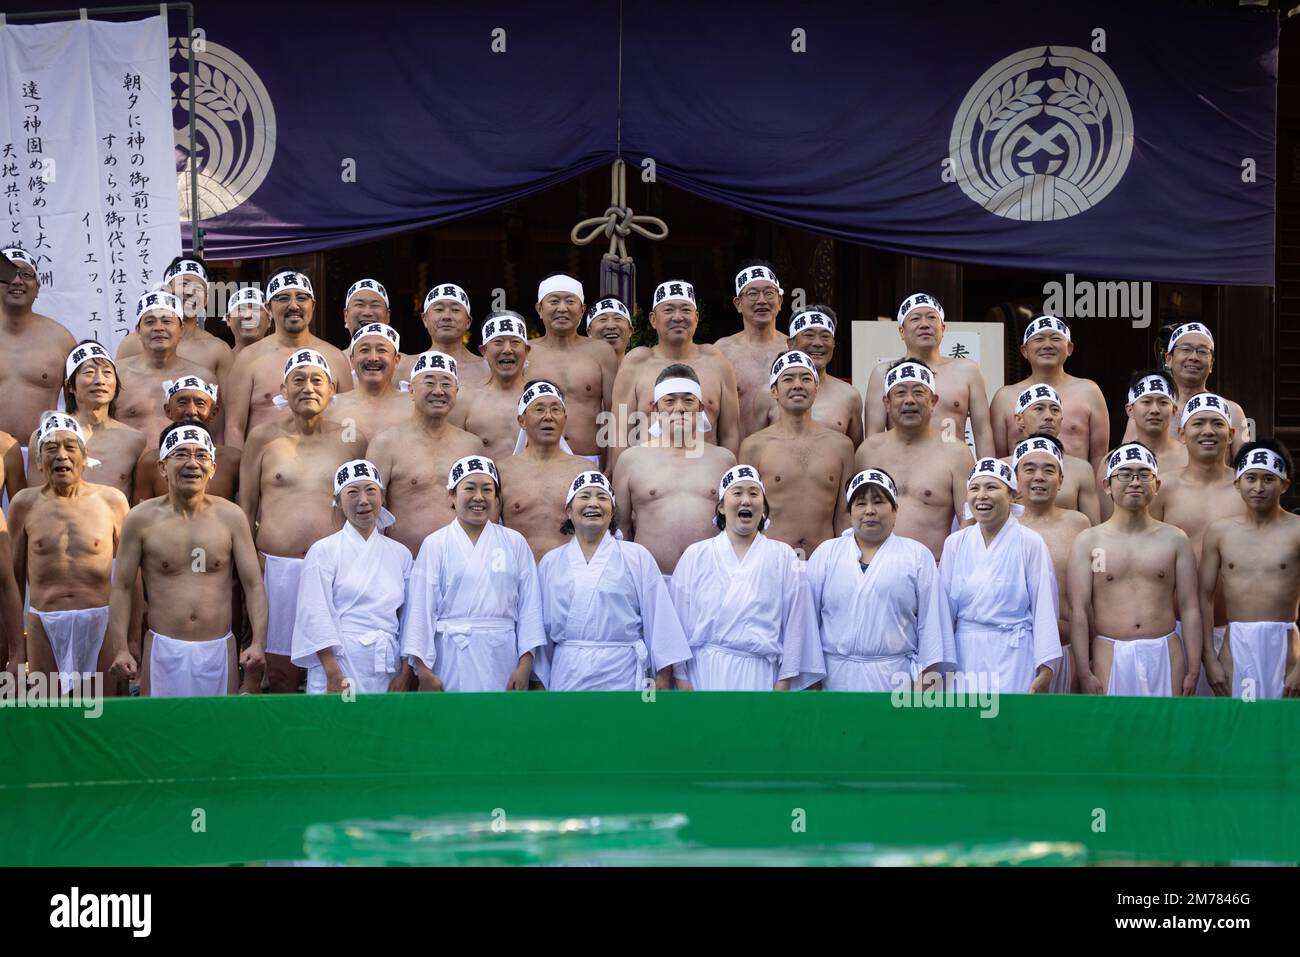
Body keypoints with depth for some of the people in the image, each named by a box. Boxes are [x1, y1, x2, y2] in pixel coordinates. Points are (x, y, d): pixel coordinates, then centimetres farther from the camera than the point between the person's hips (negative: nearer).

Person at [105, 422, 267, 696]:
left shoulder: (231, 517, 3)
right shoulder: (142, 519, 0)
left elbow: (253, 585, 3)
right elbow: (122, 587, 2)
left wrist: (258, 642, -8)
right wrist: (120, 649, -6)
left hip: (218, 650, 1)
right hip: (163, 650, -1)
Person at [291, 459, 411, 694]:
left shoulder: (400, 554, 12)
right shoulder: (324, 551, 1)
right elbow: (316, 617, -6)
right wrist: (333, 675, -13)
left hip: (385, 666, 4)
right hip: (338, 660, -4)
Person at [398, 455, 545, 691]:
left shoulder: (515, 543, 8)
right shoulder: (435, 545, 4)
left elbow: (529, 606, 6)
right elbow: (421, 608, 1)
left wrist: (525, 665, -2)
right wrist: (422, 669, -5)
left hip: (502, 658, 1)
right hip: (452, 660, -1)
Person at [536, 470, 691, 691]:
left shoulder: (638, 558, 5)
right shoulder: (550, 563, 12)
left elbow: (660, 621, 2)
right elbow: (542, 627, 13)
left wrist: (663, 677, -2)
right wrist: (539, 681, 12)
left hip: (620, 677, -2)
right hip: (568, 675, 2)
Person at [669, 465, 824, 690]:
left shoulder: (783, 557, 6)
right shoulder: (695, 556, 6)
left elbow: (795, 623, 4)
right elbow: (680, 620, 6)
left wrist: (784, 684, 0)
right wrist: (682, 680, 1)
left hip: (760, 675, 0)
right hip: (705, 673, 0)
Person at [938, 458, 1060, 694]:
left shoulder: (1030, 543, -4)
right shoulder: (955, 543, 7)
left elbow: (1044, 609, -5)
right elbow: (945, 609, 7)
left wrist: (1046, 670, -8)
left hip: (1014, 655, -3)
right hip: (967, 655, 3)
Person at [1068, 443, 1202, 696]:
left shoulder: (1174, 540, 9)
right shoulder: (1089, 541, 4)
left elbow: (1189, 608, 7)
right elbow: (1079, 611, -1)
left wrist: (1194, 670, 0)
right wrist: (1084, 673, -8)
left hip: (1165, 656, 1)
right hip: (1110, 655, -1)